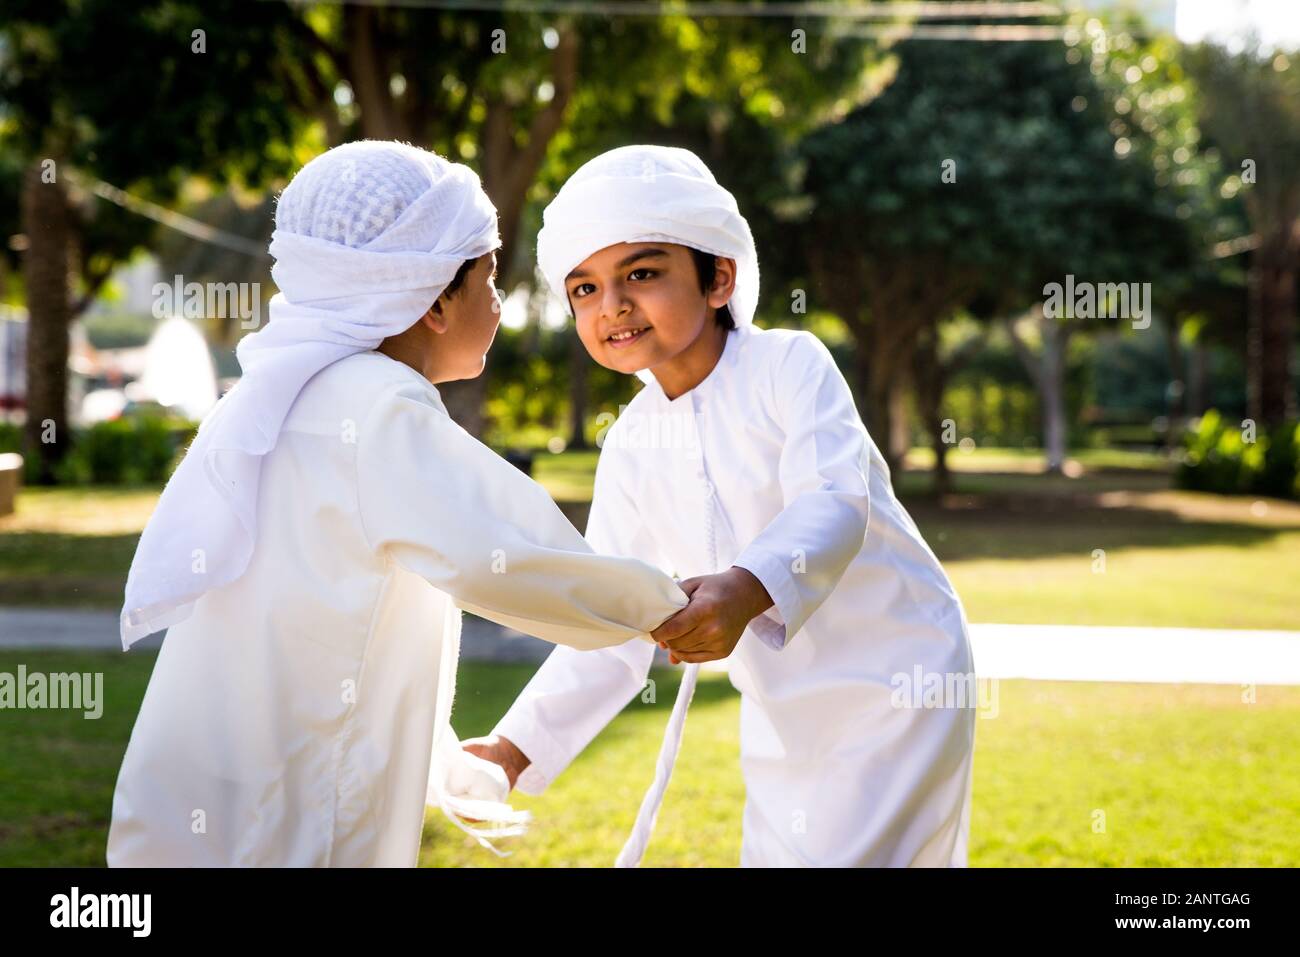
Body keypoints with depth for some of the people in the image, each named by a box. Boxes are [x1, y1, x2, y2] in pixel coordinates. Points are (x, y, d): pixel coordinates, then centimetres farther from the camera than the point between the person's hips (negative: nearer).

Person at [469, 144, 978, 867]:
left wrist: (747, 590, -48)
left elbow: (834, 504, -28)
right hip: (782, 719, 6)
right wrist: (515, 747, -7)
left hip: (894, 687, -6)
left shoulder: (789, 366, -13)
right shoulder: (631, 448, 1)